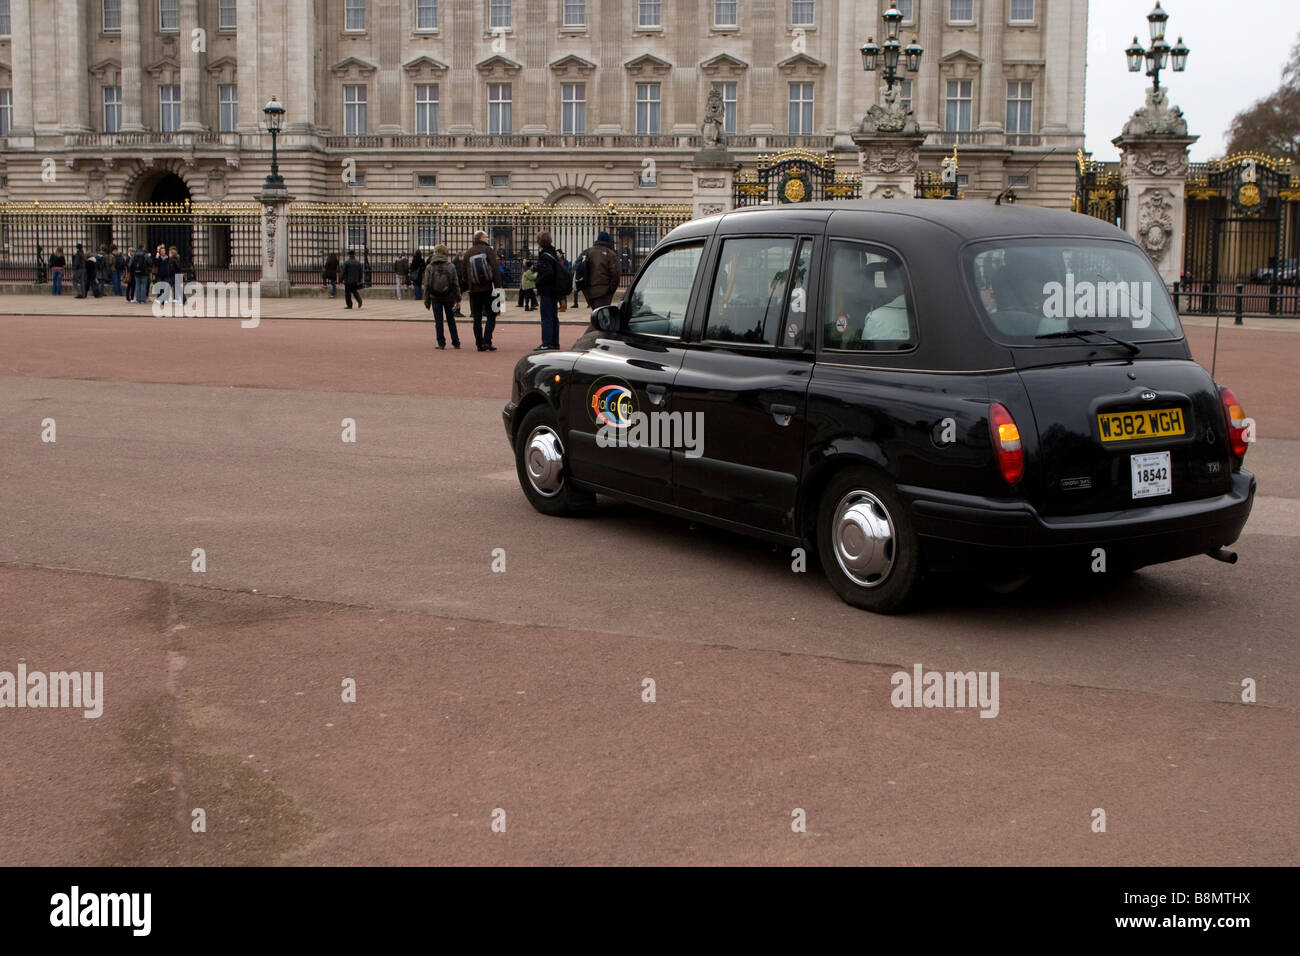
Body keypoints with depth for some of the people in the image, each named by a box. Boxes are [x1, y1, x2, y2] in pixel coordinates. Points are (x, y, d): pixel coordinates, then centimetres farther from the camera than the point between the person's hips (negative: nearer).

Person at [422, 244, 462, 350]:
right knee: (451, 320, 12)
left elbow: (426, 285, -2)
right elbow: (456, 283, -3)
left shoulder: (429, 267, -4)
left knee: (438, 321, 5)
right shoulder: (451, 266, -5)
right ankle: (456, 343, 14)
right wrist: (458, 297, 5)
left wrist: (427, 301, 3)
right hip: (449, 297, 1)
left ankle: (441, 343, 2)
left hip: (435, 298, -1)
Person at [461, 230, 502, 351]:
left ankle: (480, 344, 7)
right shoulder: (488, 250, -4)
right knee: (491, 316, 3)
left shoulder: (467, 253, 8)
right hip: (487, 290, -4)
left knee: (477, 319, 8)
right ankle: (487, 341, -9)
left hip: (474, 291, 4)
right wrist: (497, 286, -11)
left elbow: (465, 274, 11)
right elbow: (495, 270, -12)